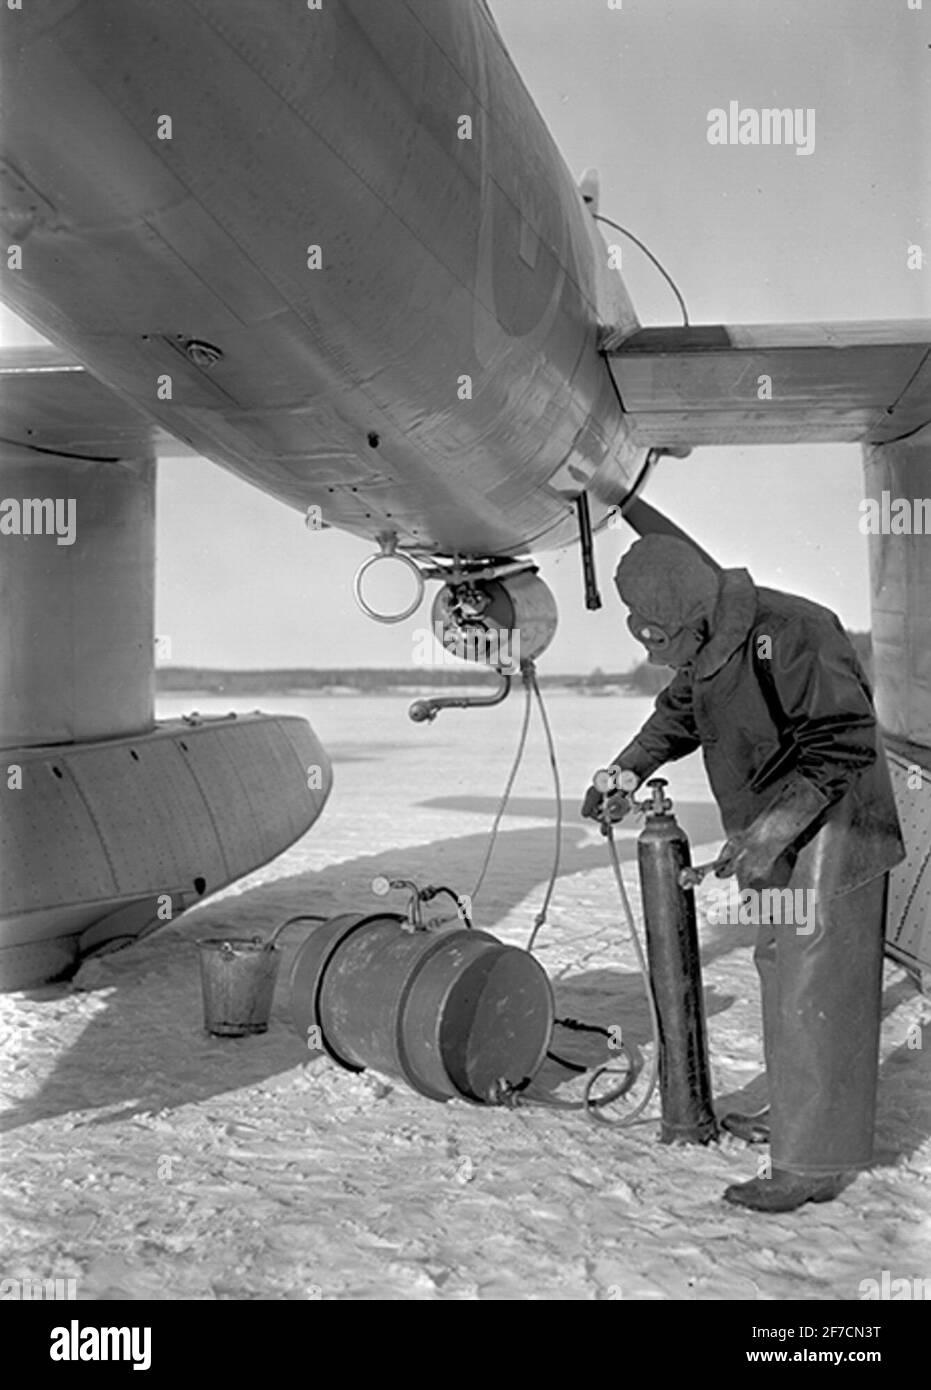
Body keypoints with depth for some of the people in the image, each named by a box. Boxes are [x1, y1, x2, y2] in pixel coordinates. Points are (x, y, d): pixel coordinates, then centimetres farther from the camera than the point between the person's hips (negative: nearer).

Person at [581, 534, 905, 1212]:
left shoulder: (789, 631, -24)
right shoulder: (709, 647, 5)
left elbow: (839, 746, -25)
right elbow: (677, 715, 24)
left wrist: (765, 836, -28)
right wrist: (625, 775, 10)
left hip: (832, 837, -10)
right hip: (778, 840, 10)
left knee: (813, 994, -7)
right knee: (781, 975, 19)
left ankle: (814, 1163, 3)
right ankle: (794, 1113, 36)